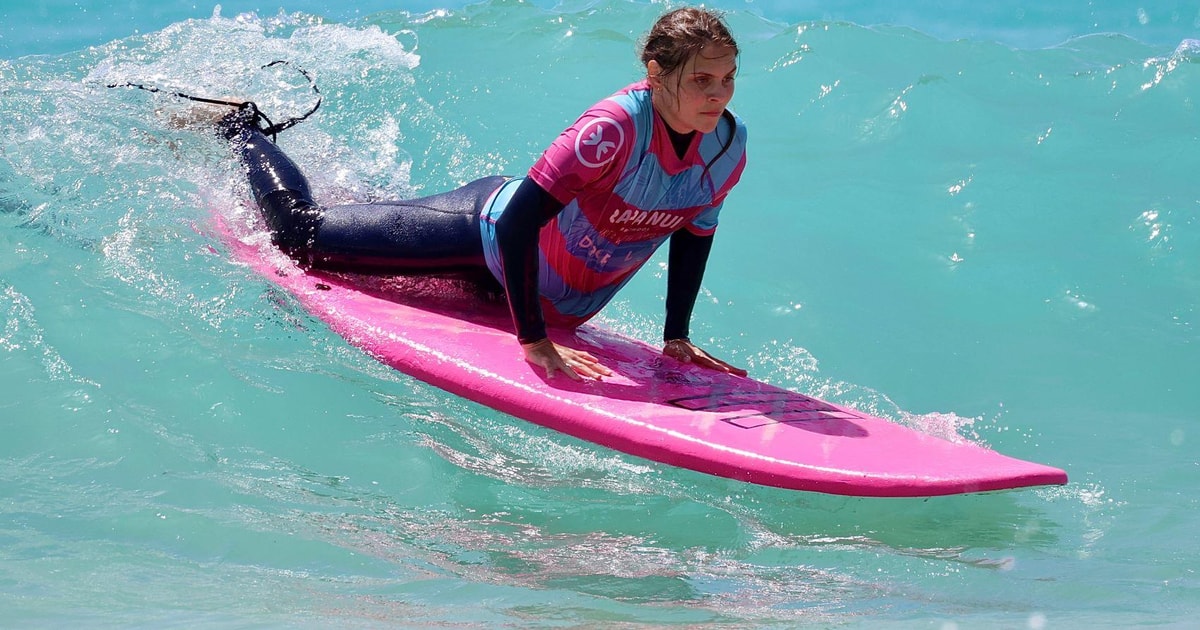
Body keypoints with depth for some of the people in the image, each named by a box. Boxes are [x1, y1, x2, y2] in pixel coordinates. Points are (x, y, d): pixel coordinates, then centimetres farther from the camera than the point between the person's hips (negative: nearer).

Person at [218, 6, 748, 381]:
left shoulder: (728, 146, -17)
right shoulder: (615, 127, -37)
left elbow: (695, 233, 1)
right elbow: (520, 220, -37)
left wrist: (677, 335, -3)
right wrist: (534, 341, -38)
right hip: (493, 222, -7)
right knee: (296, 231, 2)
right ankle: (240, 128, 29)